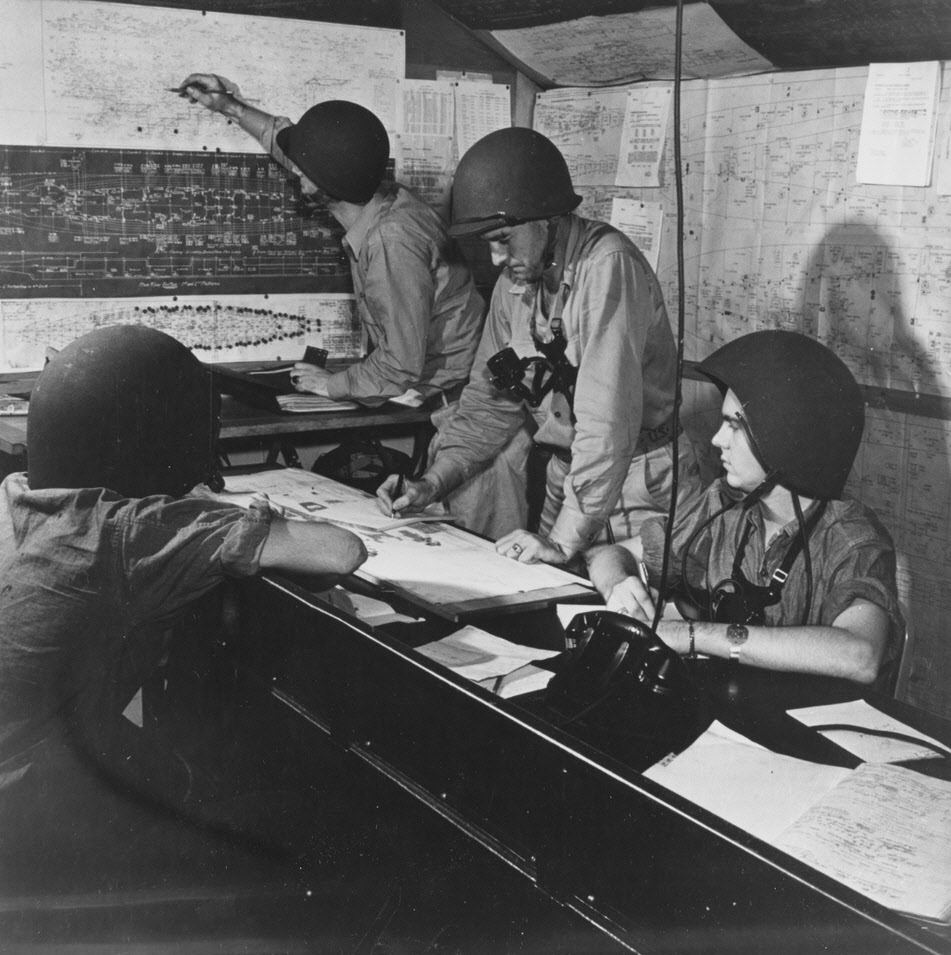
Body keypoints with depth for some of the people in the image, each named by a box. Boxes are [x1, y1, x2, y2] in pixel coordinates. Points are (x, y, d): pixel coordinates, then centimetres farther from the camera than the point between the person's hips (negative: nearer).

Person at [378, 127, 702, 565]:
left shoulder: (607, 265, -20)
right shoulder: (514, 282, 4)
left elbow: (608, 416, -27)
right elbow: (489, 401, 11)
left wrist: (564, 542, -29)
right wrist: (432, 483, -2)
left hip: (641, 489, -6)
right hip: (566, 479, 6)